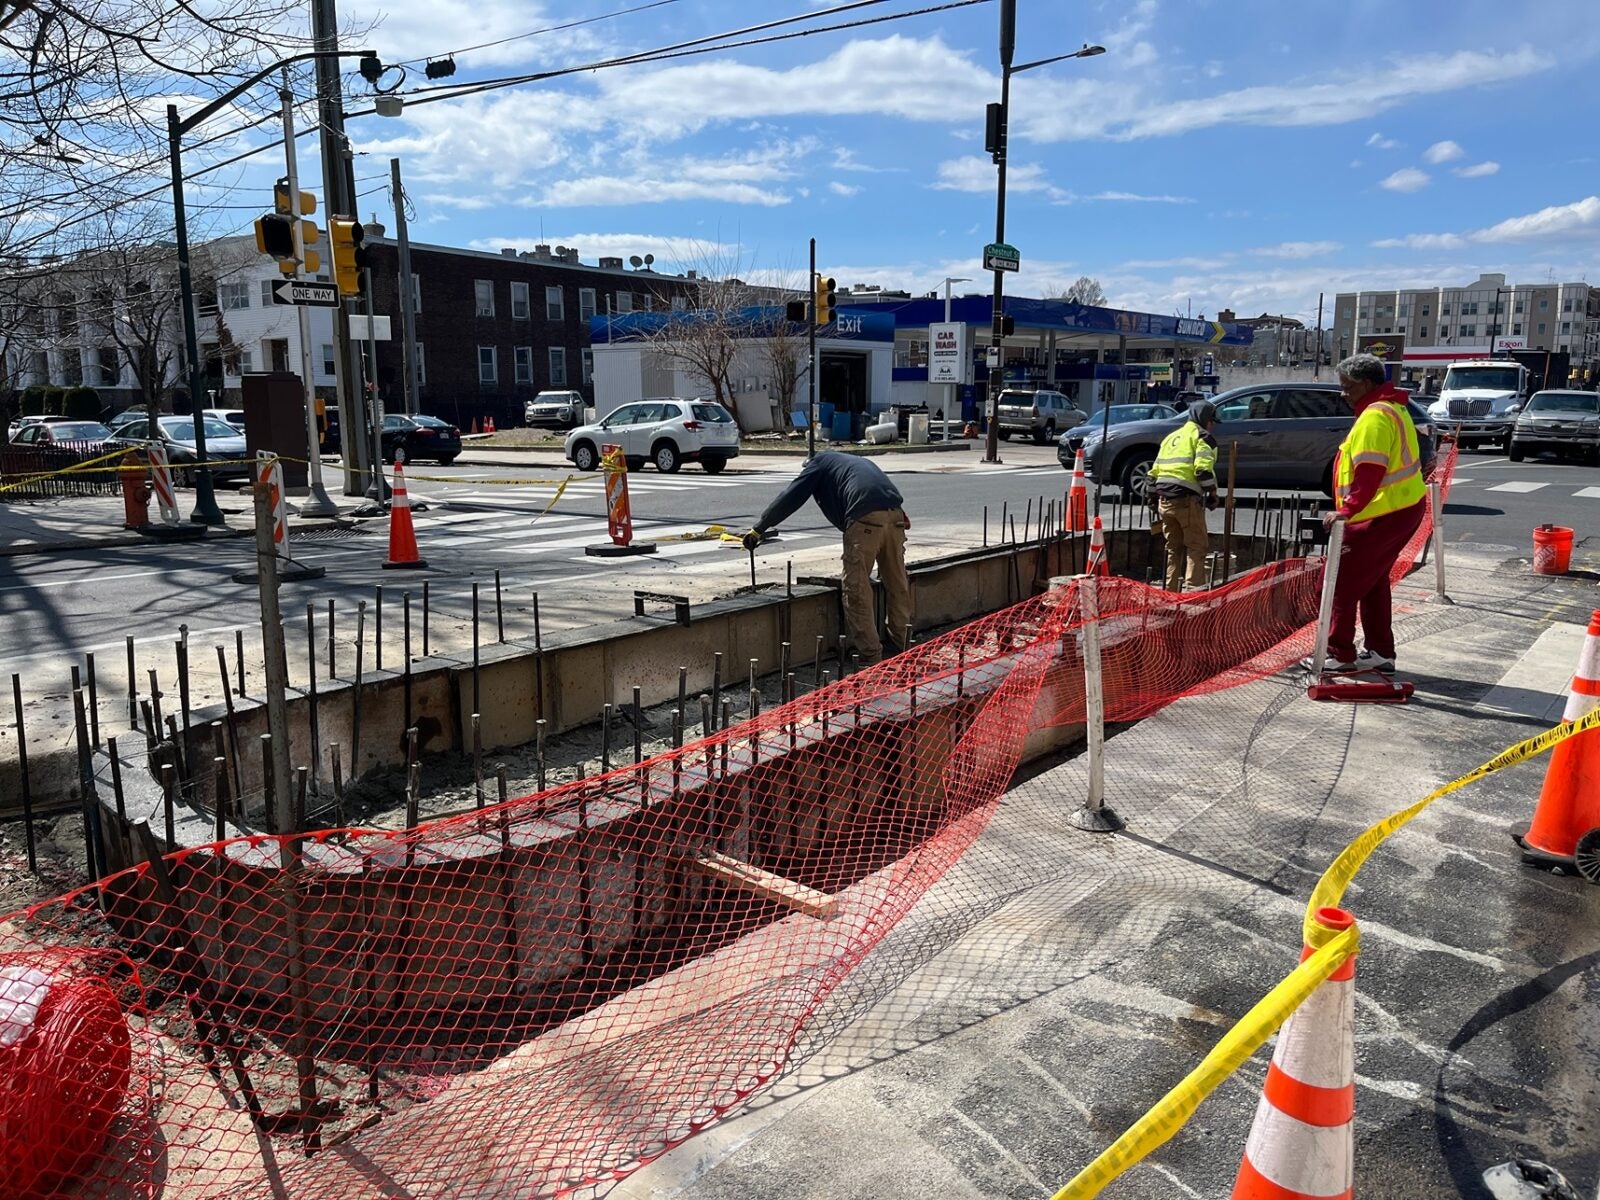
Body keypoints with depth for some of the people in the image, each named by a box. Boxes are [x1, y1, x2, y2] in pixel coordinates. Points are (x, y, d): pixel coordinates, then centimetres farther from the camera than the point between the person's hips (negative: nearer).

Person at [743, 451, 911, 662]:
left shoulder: (819, 462, 19)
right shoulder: (859, 462, 37)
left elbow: (790, 498, 14)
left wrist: (758, 529, 17)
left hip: (865, 520, -7)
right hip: (895, 515, 7)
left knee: (857, 590, 1)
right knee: (898, 585, 15)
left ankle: (870, 655, 2)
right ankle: (903, 648, 25)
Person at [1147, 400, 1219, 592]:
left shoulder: (1170, 437, 23)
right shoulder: (1202, 437, -1)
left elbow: (1154, 473, 21)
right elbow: (1204, 469, -15)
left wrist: (1158, 495, 25)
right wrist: (1213, 493, -5)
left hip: (1165, 499, 7)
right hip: (1187, 499, -7)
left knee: (1173, 549, 14)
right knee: (1197, 548, -3)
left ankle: (1170, 591, 15)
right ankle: (1194, 590, -12)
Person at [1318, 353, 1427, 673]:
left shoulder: (1374, 417, -18)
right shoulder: (1392, 408, 16)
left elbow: (1369, 471, -28)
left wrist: (1347, 511, -32)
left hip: (1382, 515, -11)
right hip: (1406, 506, 11)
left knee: (1341, 583, -4)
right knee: (1372, 581, 19)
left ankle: (1340, 655, 1)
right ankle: (1380, 653, 24)